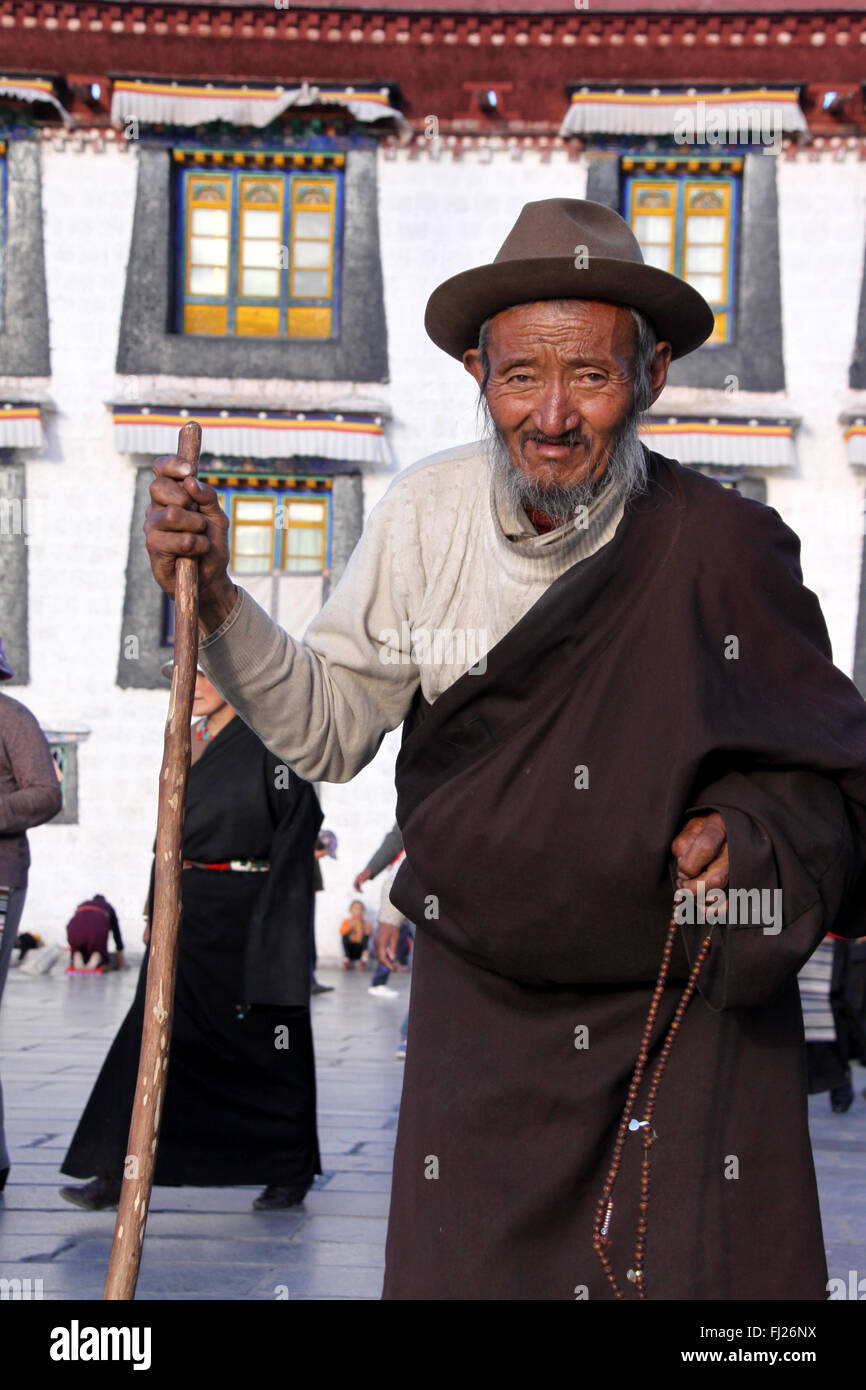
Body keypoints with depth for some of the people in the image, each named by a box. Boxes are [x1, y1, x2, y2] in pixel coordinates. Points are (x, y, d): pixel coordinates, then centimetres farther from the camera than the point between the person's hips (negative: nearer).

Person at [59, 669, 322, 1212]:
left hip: (249, 917, -7)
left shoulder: (270, 741, -9)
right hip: (189, 917, 7)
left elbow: (298, 829, -12)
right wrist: (157, 909, 18)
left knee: (269, 1045, 3)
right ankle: (118, 1174, 1)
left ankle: (291, 1173, 17)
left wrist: (279, 929, -17)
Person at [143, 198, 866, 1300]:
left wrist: (749, 833, -23)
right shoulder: (424, 515, -5)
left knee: (707, 1271, 0)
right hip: (481, 1001, 2)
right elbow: (331, 727, 3)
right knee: (461, 1269, 4)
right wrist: (214, 600, -8)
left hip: (695, 1007, -2)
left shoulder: (724, 547, -13)